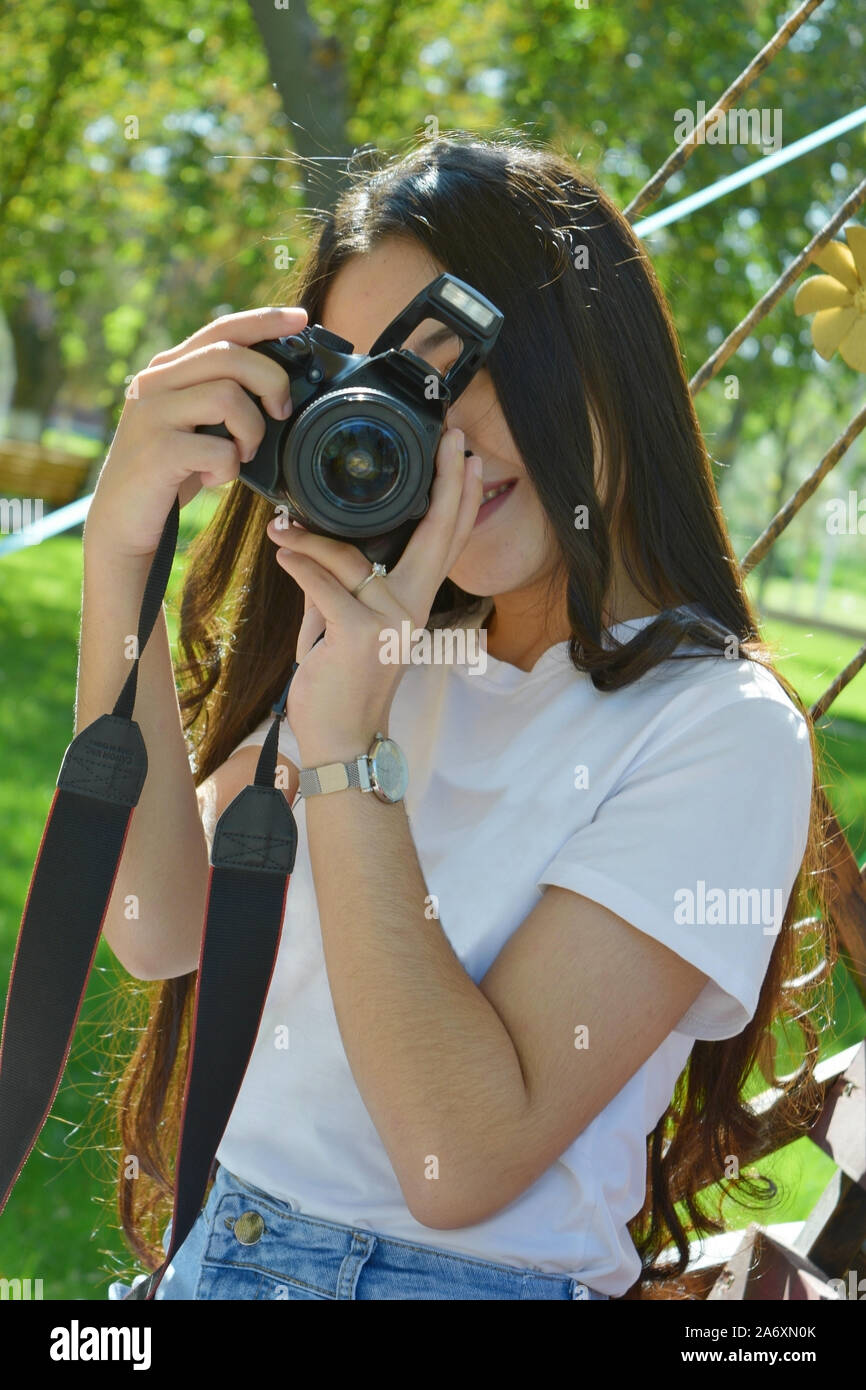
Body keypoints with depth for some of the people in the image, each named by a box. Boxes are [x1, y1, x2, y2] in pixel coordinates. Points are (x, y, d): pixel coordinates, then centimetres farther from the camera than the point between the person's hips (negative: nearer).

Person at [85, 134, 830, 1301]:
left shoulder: (721, 731, -10)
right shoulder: (383, 649, 10)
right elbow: (164, 928, -2)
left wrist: (347, 749, -18)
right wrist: (121, 556, -8)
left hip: (468, 1273, -5)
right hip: (215, 1251, 6)